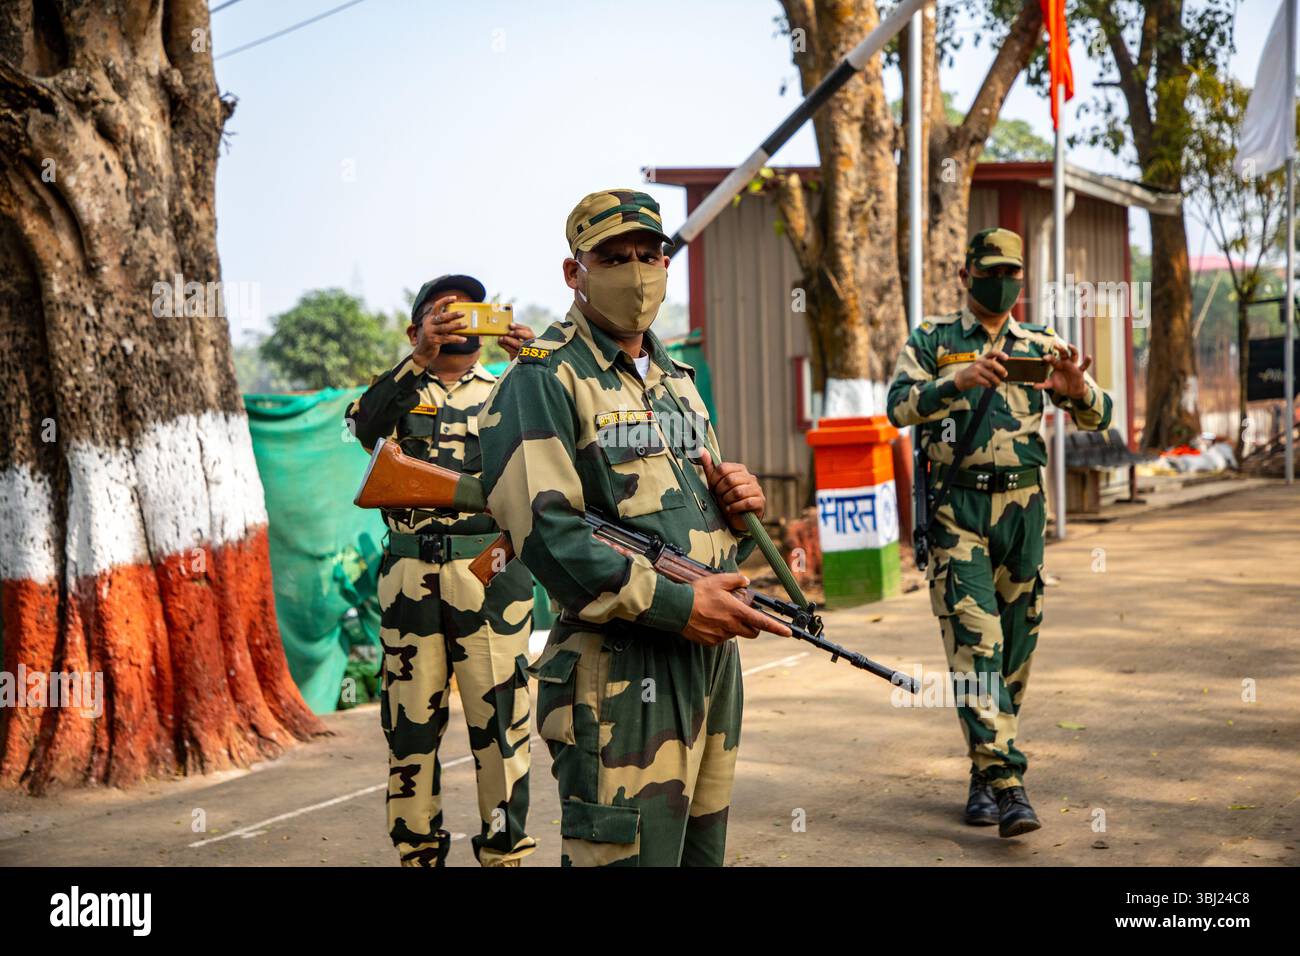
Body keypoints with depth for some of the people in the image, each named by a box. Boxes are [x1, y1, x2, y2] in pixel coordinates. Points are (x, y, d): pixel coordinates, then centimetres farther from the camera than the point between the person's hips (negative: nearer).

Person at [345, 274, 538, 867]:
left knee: (499, 713, -2)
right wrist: (422, 357, -24)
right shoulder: (401, 391, 13)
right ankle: (416, 849, 14)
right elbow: (365, 425, -11)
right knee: (411, 717, 4)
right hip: (411, 575, 0)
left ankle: (505, 849, 5)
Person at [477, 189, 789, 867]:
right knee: (630, 853, -7)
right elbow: (546, 533, -20)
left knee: (702, 848, 15)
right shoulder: (544, 379, -9)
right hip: (621, 671, -8)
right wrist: (677, 603, -22)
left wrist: (737, 500, 2)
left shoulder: (676, 379, 18)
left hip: (713, 651, 8)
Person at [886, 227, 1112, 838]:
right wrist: (957, 381, -29)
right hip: (957, 508, -3)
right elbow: (900, 406, -12)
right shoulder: (932, 341, 5)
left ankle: (986, 774, 19)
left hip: (1022, 509, 4)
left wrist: (1078, 388, -20)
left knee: (1015, 646, 7)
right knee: (974, 639, -14)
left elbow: (1098, 418, 4)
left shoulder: (1040, 347, 12)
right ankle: (1004, 780, -17)